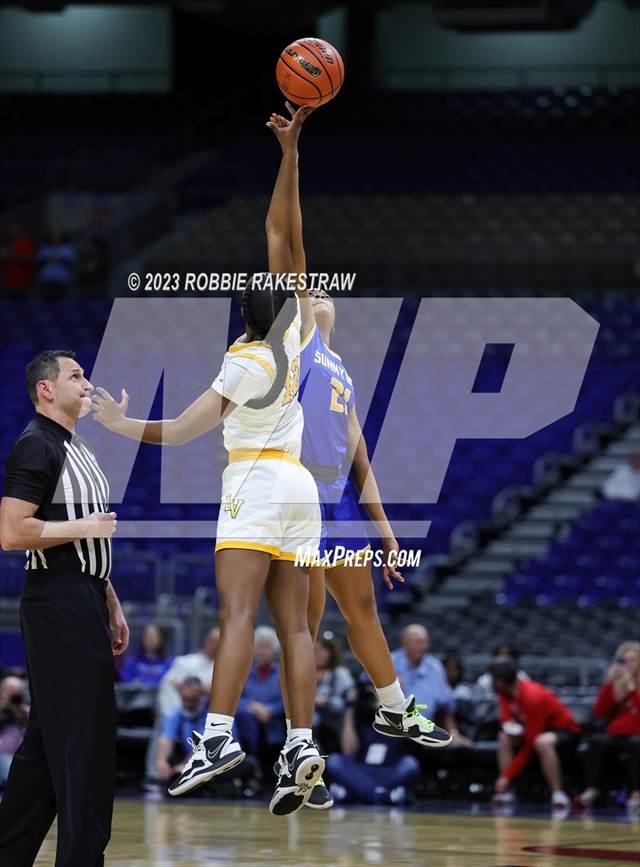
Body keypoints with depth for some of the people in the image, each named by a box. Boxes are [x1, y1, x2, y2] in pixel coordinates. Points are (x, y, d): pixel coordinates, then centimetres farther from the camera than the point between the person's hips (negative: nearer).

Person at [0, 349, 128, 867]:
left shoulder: (77, 449, 20)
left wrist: (111, 605, 22)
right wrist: (84, 527, -16)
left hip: (84, 601, 10)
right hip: (58, 604, -10)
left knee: (47, 740, 12)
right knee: (84, 744, -9)